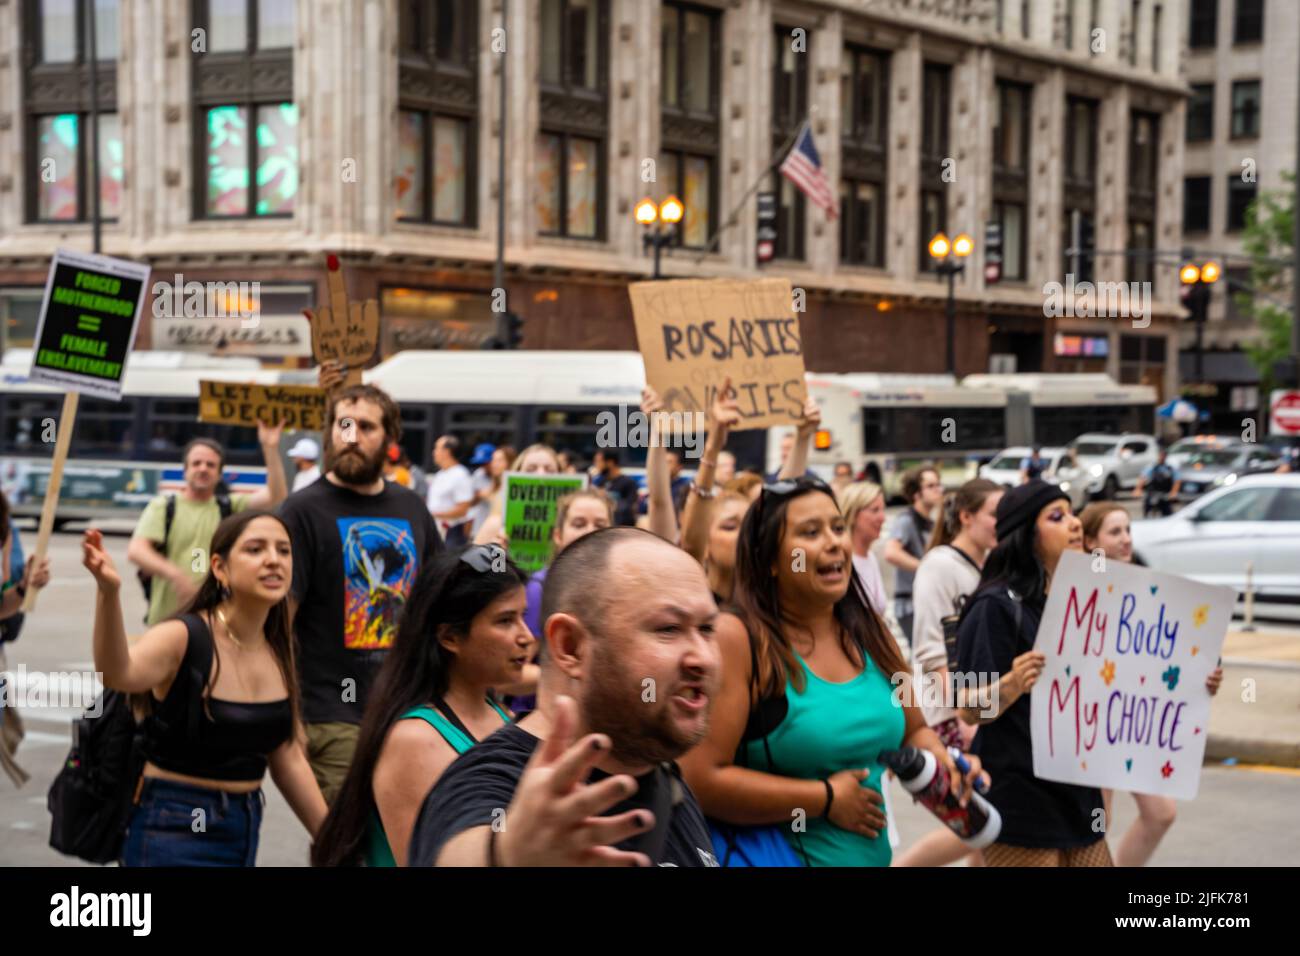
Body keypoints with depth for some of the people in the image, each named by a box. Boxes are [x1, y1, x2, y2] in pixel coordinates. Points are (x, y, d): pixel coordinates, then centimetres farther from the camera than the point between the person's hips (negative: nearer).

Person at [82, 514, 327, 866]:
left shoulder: (278, 651, 3)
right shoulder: (183, 637, -17)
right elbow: (119, 674, -39)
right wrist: (109, 592, -56)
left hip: (245, 830, 7)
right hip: (173, 833, -7)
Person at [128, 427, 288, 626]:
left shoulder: (230, 507, 11)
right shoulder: (163, 507, 5)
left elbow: (276, 496, -3)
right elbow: (135, 551, -9)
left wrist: (270, 449, -12)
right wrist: (175, 574, -25)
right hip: (166, 619, -1)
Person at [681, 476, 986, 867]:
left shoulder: (869, 633, 3)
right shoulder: (736, 639, -17)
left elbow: (913, 731, 17)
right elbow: (698, 779, -24)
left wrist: (940, 761, -6)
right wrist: (825, 799, -18)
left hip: (872, 854, 7)